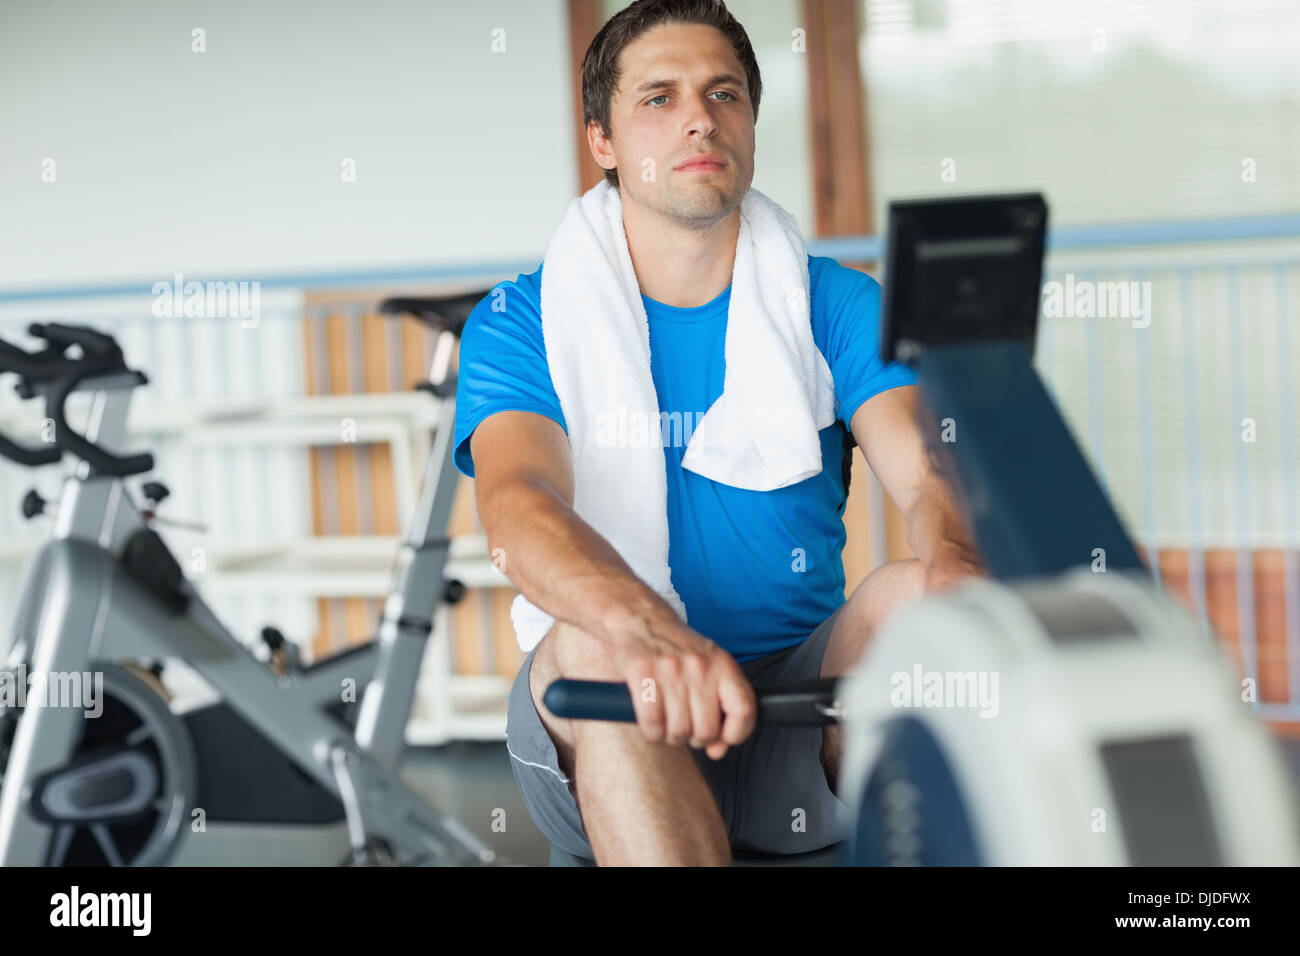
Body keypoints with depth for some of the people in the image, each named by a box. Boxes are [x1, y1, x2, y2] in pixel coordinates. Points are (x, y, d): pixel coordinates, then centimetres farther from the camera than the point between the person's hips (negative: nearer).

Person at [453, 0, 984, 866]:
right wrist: (641, 625, -41)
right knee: (599, 643, -34)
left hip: (805, 705, 1)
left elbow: (924, 468, -10)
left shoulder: (835, 303, 8)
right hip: (618, 731, -1)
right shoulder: (525, 320, 2)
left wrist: (955, 562, -37)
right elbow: (518, 499, -18)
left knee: (911, 593, -28)